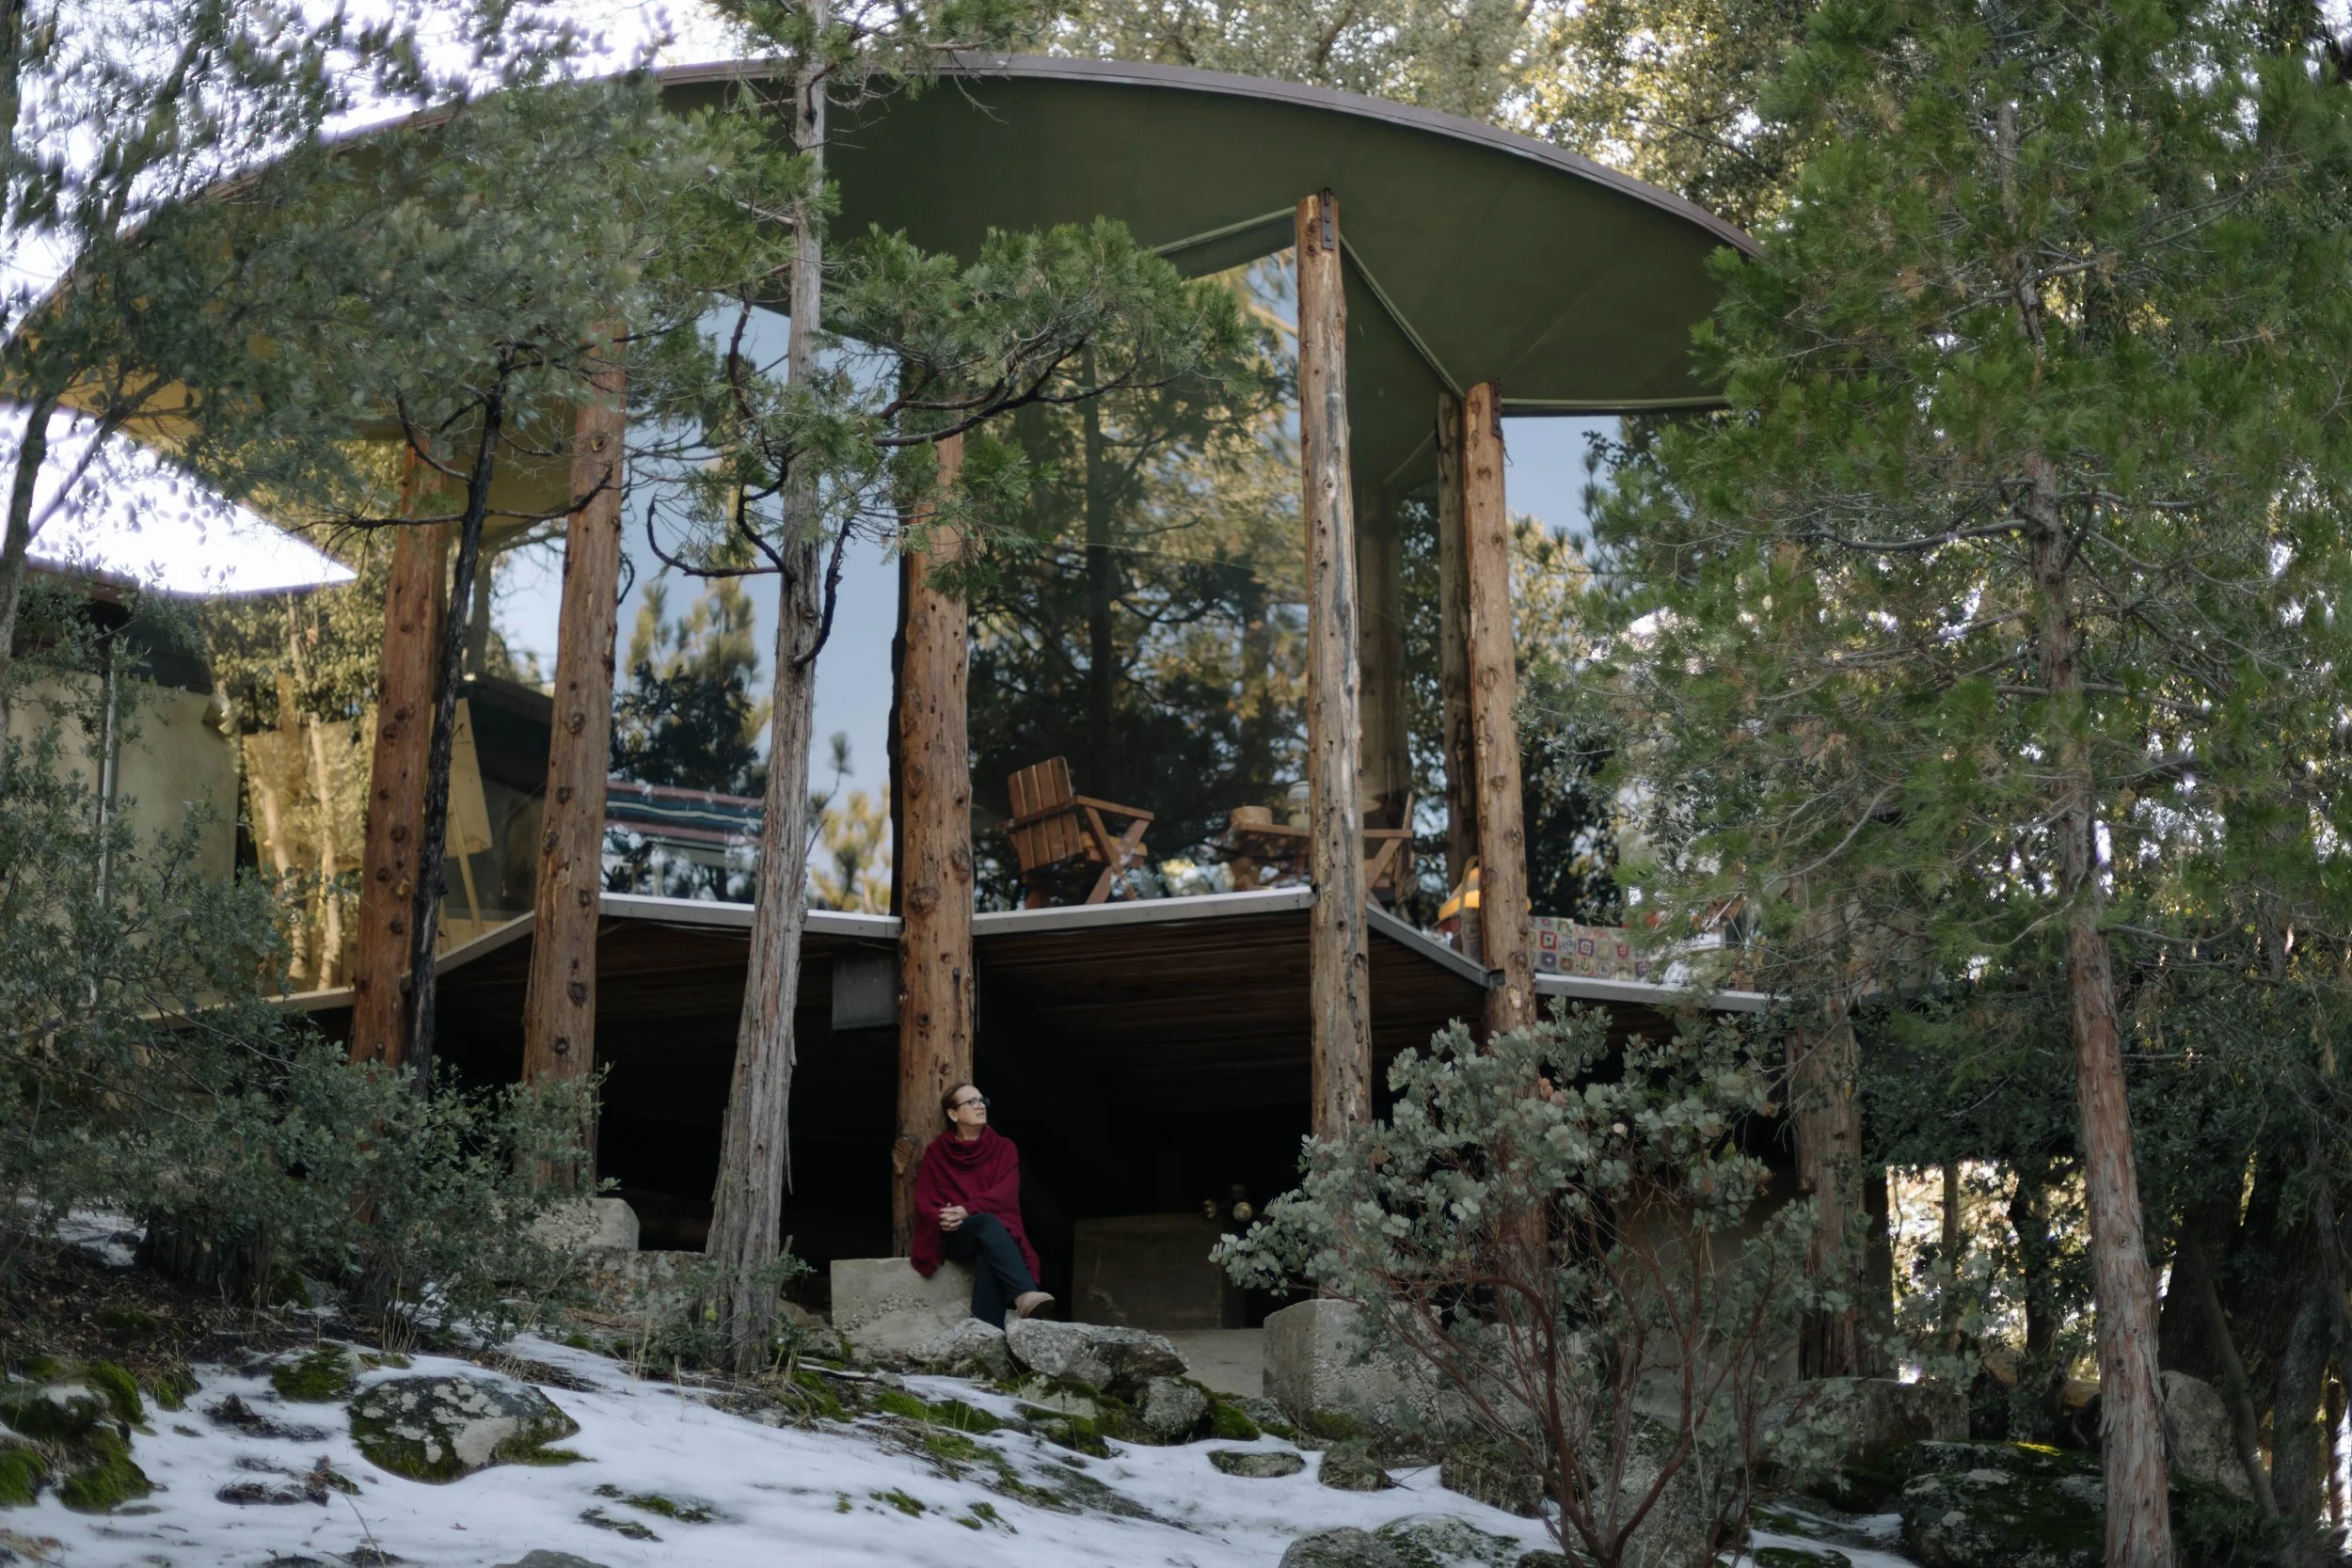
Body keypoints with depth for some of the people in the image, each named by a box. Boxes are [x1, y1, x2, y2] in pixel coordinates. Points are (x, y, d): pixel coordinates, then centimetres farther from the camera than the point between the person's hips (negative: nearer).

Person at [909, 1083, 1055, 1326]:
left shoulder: (1004, 1148, 11)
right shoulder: (937, 1152, 11)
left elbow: (1005, 1194, -5)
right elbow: (924, 1202, 4)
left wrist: (967, 1210, -21)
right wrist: (945, 1218, -19)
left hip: (997, 1233, 1)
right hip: (955, 1237, -1)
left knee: (987, 1259, -39)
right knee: (987, 1223, -39)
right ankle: (1025, 1295, -62)